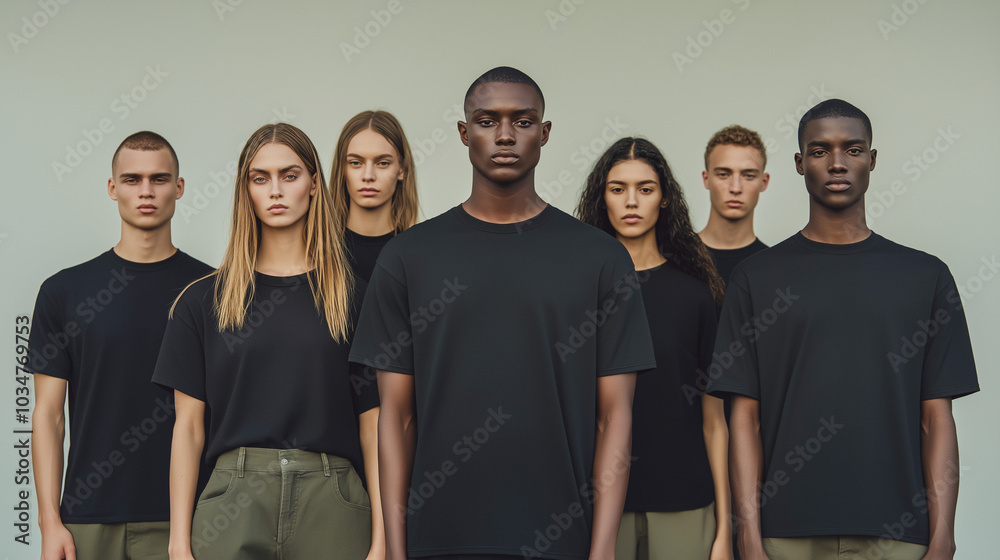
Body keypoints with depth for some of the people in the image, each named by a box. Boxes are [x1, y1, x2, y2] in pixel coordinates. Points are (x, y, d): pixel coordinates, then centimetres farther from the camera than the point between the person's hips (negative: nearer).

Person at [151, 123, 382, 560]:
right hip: (233, 504, 1)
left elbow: (373, 424, 4)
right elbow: (188, 426, 7)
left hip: (331, 505, 0)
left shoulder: (354, 296, 6)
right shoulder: (203, 301, 8)